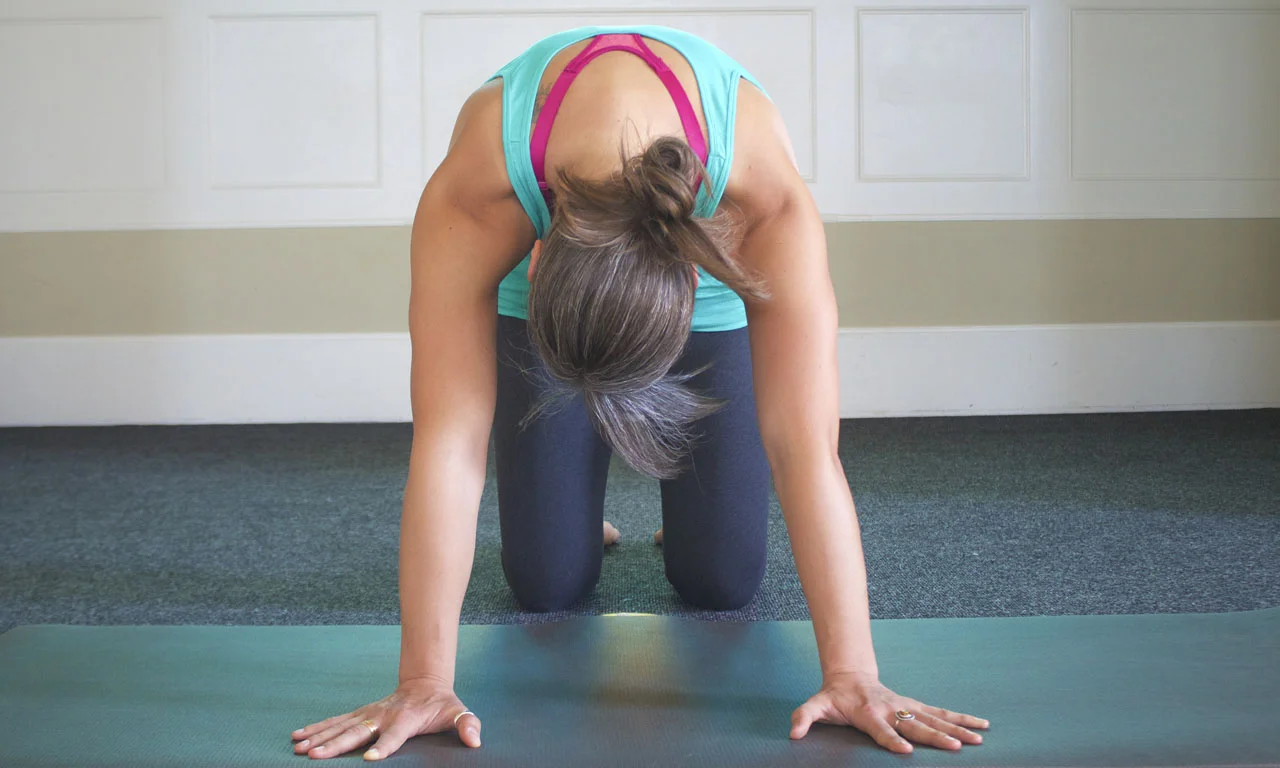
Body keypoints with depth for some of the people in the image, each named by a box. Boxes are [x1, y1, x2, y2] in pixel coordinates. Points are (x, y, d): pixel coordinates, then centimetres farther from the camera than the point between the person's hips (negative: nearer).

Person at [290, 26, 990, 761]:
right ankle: (580, 512, 33)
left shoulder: (770, 202, -42)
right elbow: (450, 437, -40)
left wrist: (852, 676, -39)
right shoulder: (472, 190, -41)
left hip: (718, 289, 0)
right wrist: (424, 683, -37)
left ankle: (687, 510, 34)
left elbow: (806, 445, -40)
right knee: (548, 581, -2)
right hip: (538, 286, 1)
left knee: (721, 579, -1)